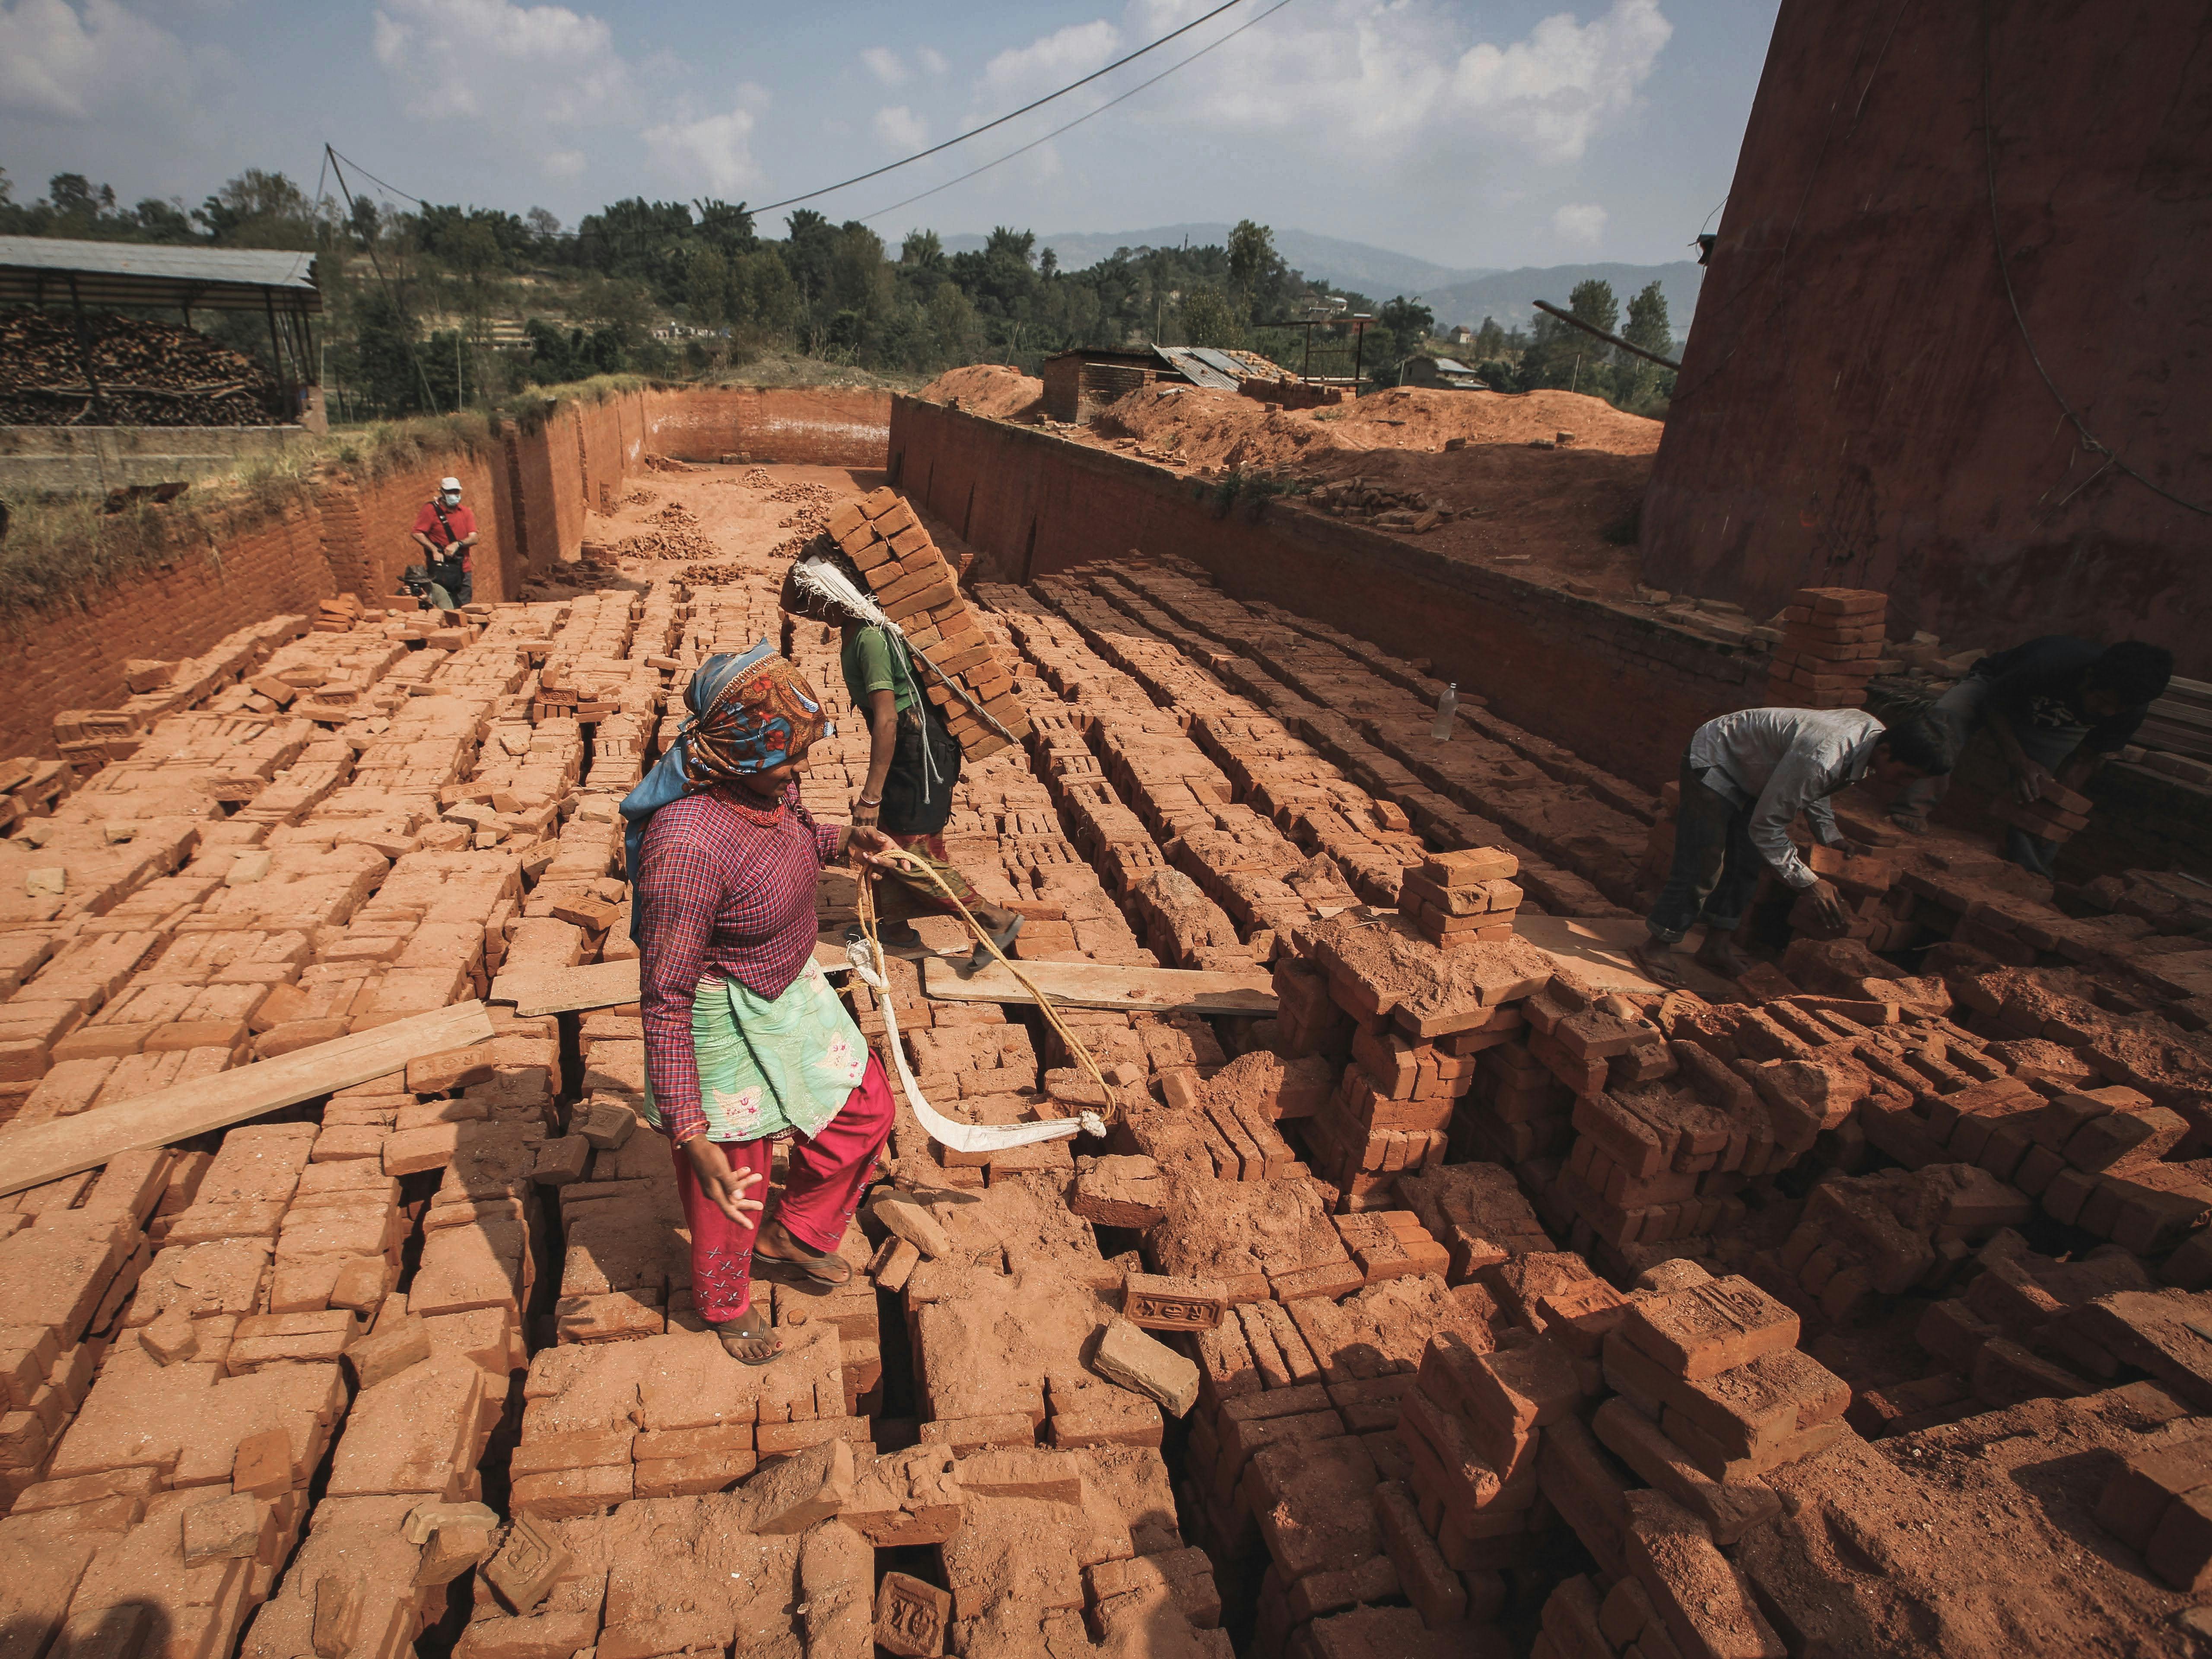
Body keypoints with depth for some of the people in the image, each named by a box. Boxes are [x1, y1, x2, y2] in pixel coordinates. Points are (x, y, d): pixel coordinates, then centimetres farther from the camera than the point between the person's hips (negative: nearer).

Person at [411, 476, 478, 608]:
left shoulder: (465, 512, 11)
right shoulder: (431, 509, -1)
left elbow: (474, 538, 1)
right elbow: (418, 533, -7)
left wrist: (457, 544, -17)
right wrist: (435, 550, -17)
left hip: (464, 568, 5)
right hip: (442, 567, -5)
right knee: (447, 610, -12)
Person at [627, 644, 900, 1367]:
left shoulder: (767, 785, -11)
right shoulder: (688, 846, -37)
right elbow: (665, 998, -30)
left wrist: (843, 838, 4)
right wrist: (690, 1135, -28)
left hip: (789, 991, 8)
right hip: (725, 1025, -8)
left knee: (866, 1109, 20)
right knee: (731, 1183, 17)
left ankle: (793, 1237, 45)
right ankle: (725, 1302, 49)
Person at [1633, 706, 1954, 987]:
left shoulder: (1874, 734, -10)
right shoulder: (1822, 758, -38)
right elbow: (1765, 827, -29)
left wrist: (1831, 838, 2)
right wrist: (1809, 883, -23)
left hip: (1751, 772, 9)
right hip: (1713, 760, -9)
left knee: (1745, 863, 10)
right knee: (1704, 865, -11)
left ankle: (1717, 944, 21)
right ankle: (1656, 945, 1)